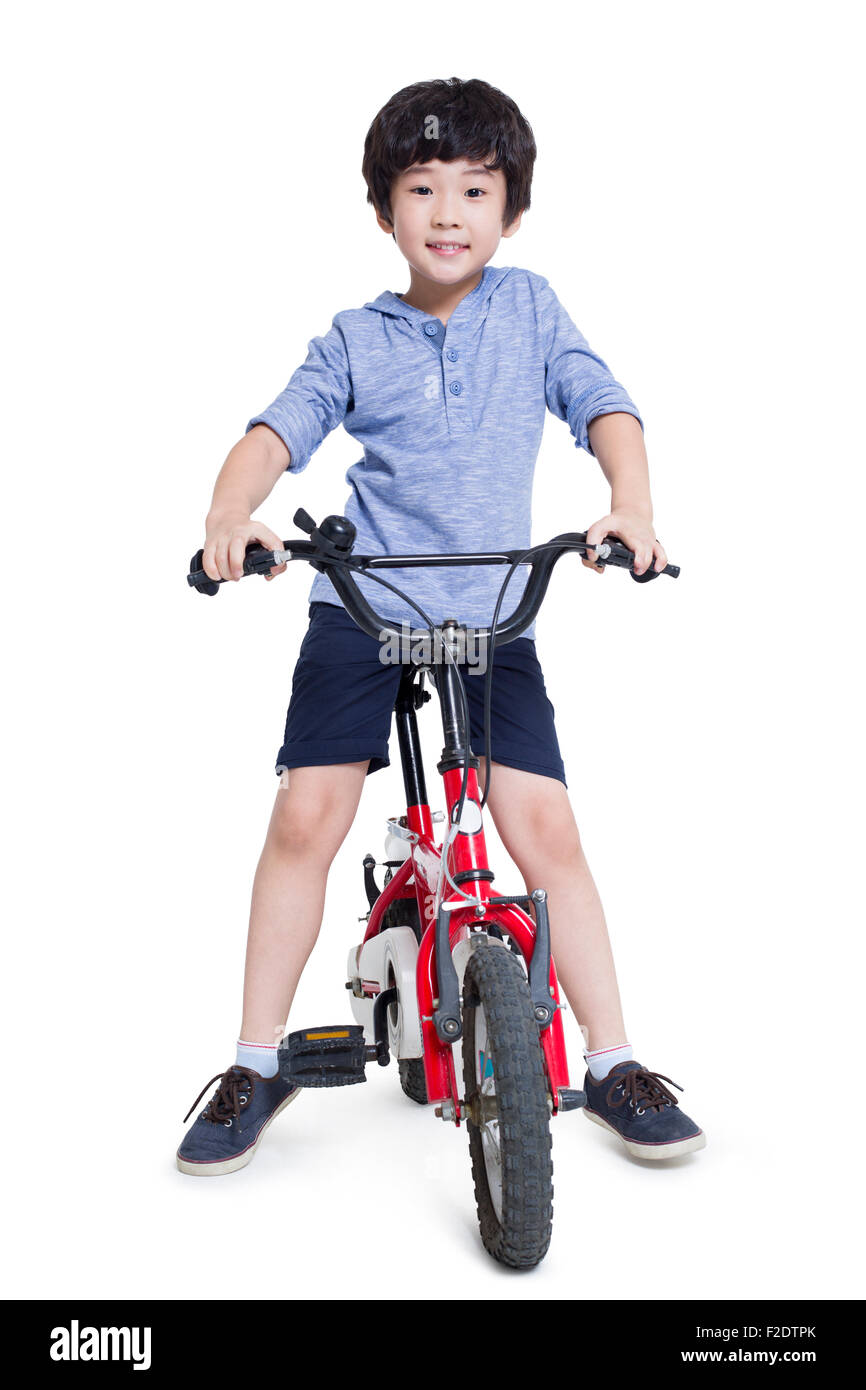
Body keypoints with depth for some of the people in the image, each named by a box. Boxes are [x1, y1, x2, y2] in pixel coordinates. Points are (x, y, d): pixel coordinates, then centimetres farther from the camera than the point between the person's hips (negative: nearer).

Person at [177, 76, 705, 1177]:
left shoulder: (528, 306, 8)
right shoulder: (355, 339, 6)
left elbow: (601, 404, -1)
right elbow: (281, 427, -5)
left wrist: (631, 505, -21)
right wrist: (230, 511, -27)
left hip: (492, 614, 0)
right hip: (362, 603, 0)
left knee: (543, 825, -9)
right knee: (304, 818, -8)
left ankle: (613, 1064, 6)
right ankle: (257, 1063, 9)